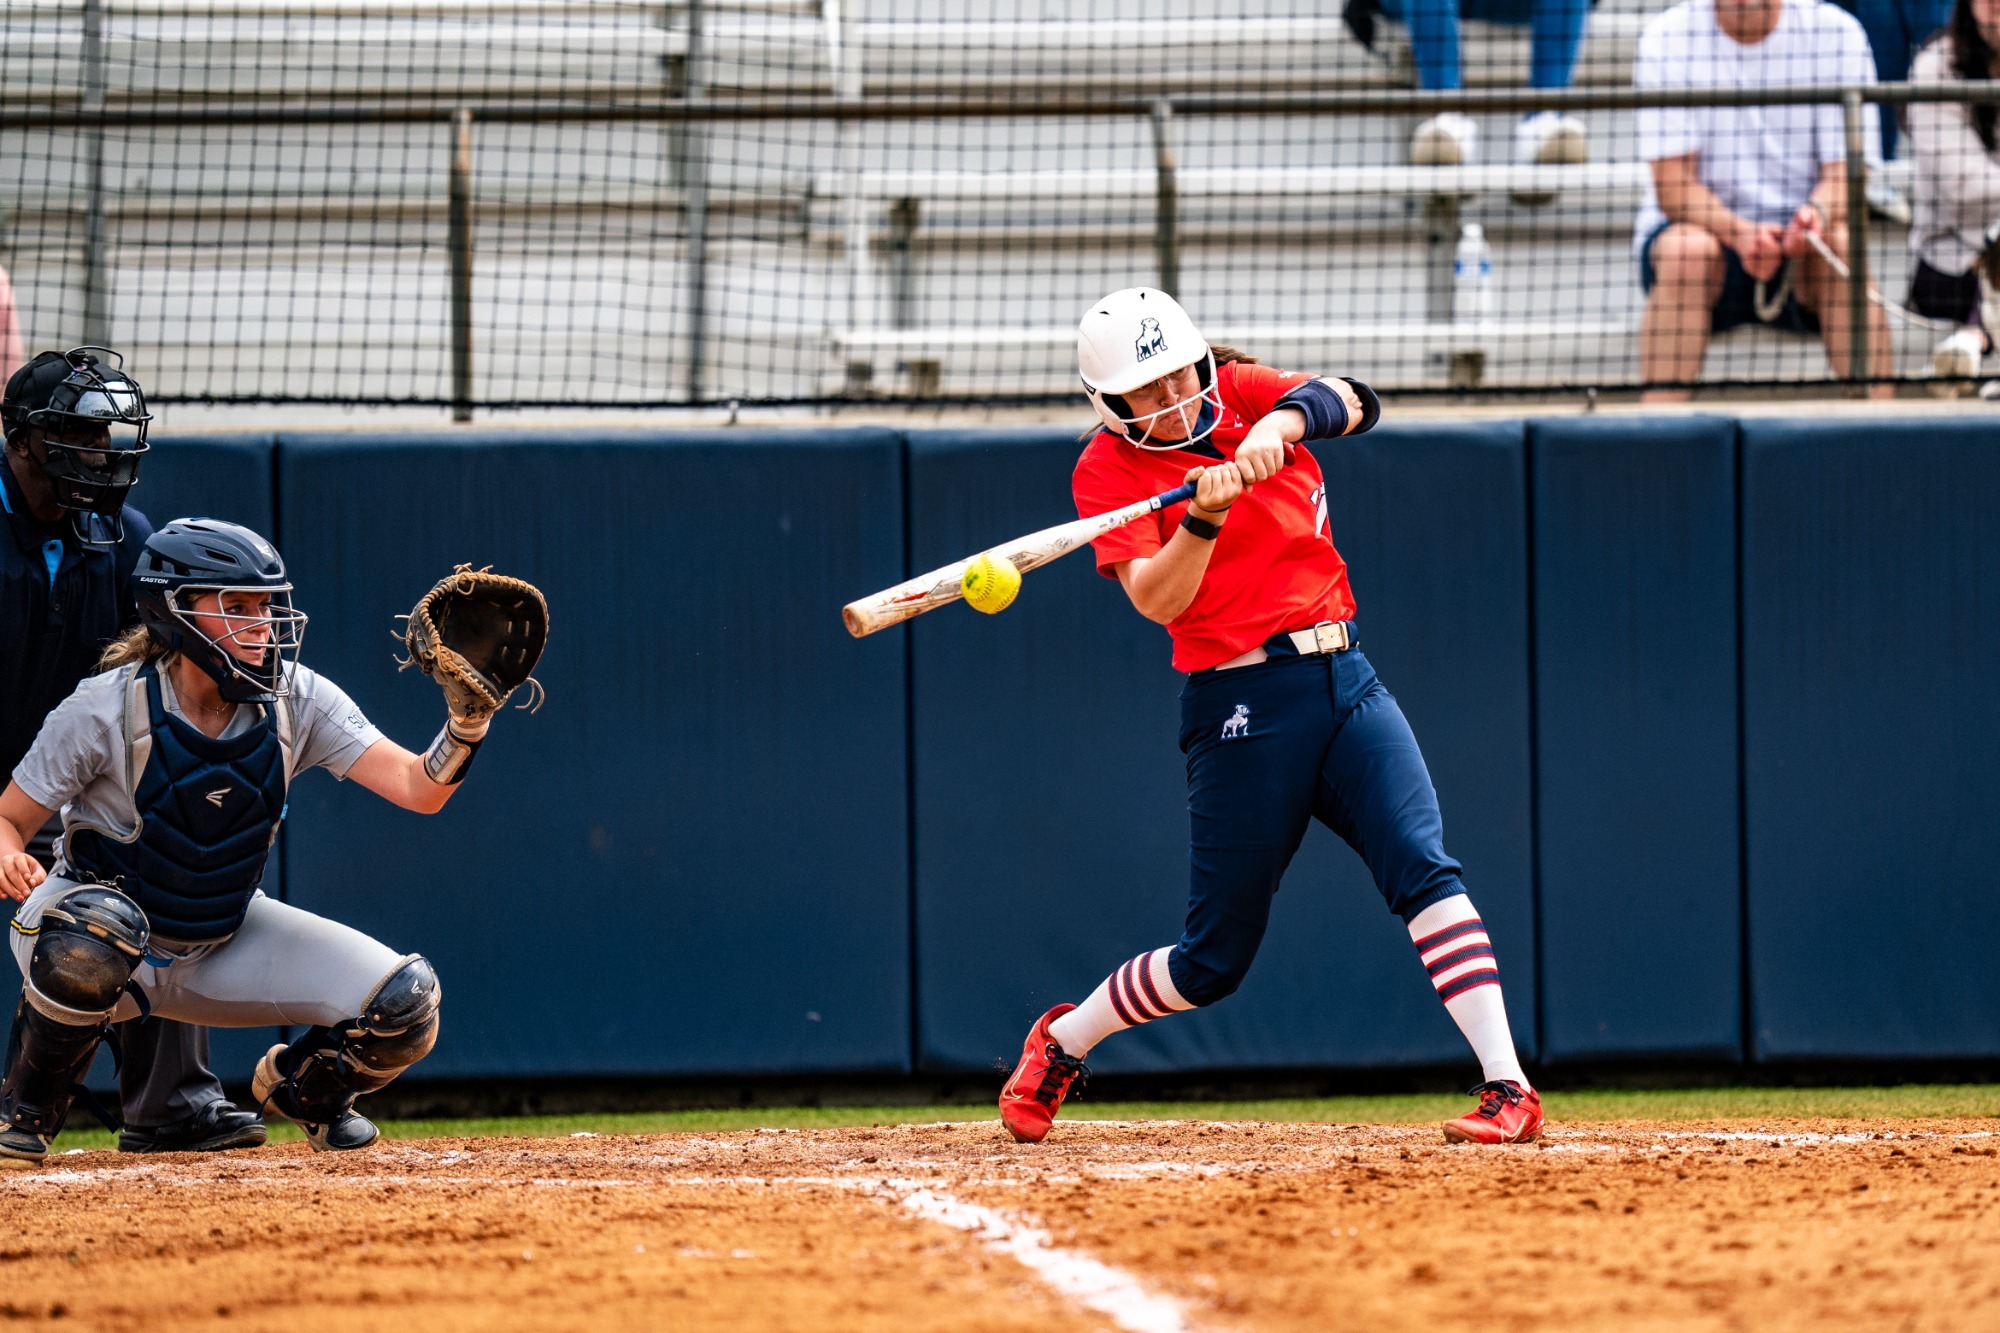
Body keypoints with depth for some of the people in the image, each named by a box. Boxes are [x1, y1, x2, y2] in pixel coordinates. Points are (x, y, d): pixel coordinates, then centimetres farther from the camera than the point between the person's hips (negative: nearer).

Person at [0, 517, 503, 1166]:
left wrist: (467, 721, -39)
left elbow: (419, 788, -19)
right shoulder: (108, 706, -20)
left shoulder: (297, 702, -10)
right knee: (96, 930, -42)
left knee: (405, 1002, -16)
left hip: (224, 940, 4)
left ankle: (302, 1083, 20)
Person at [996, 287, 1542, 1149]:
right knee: (1217, 956, 5)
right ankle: (1061, 1042, 31)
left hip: (1344, 684, 3)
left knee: (1422, 868, -17)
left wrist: (1282, 423, -28)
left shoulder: (1241, 394, 8)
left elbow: (1353, 403, -10)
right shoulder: (1108, 471, -4)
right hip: (1241, 710, -3)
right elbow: (1157, 599, -18)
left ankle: (1508, 1087, -21)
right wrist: (1204, 518, -34)